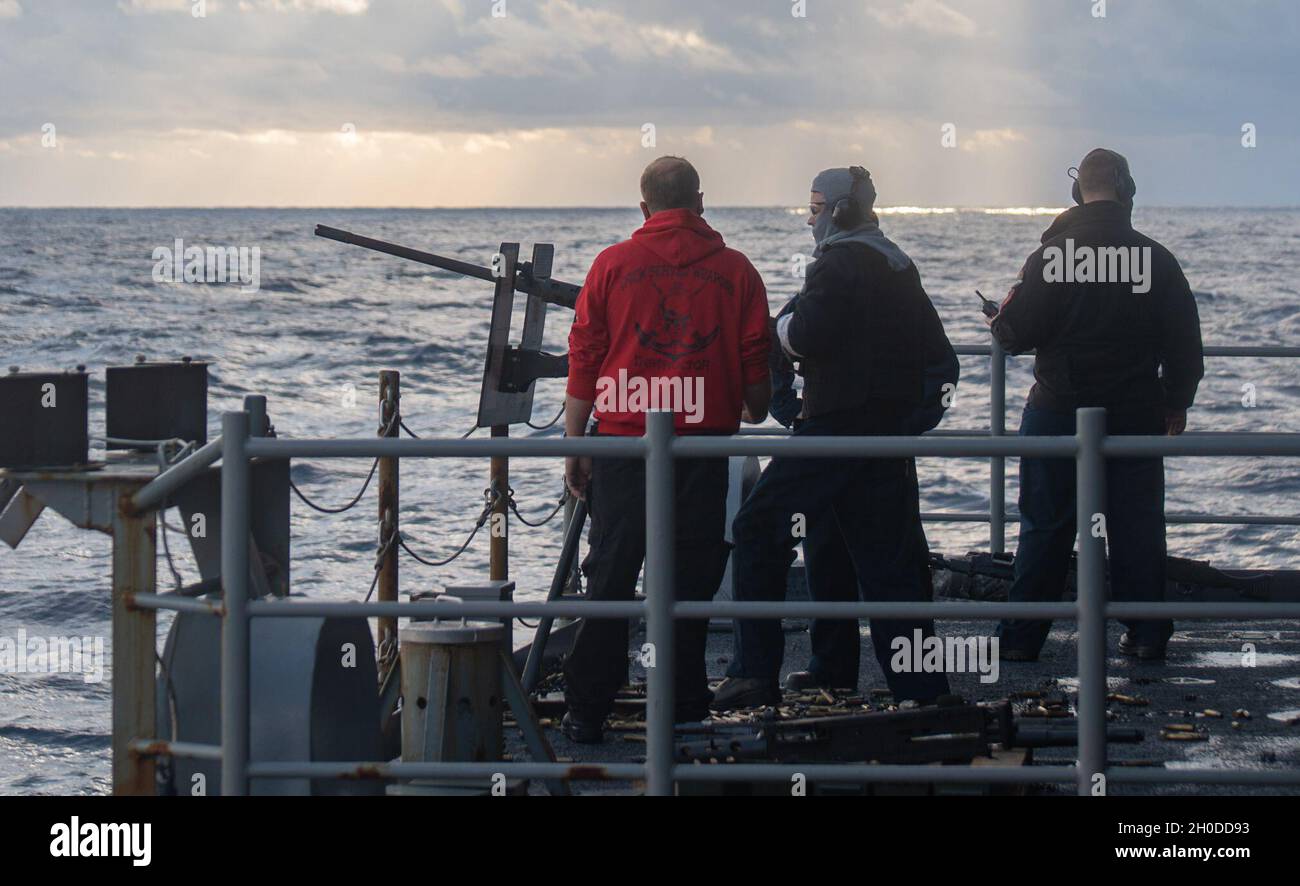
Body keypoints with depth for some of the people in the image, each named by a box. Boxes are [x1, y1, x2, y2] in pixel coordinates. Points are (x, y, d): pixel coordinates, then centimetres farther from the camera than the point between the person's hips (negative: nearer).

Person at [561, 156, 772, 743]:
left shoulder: (613, 265, 1)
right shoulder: (735, 271, 2)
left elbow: (583, 359, 1)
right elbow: (755, 365, 6)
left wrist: (574, 445, 7)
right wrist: (751, 420, 26)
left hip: (624, 439, 0)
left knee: (611, 576, 4)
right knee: (691, 579, 8)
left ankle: (587, 711, 3)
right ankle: (686, 709, 11)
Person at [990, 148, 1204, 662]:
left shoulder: (1051, 256, -8)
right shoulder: (1155, 258, -2)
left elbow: (1015, 333, -7)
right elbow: (1185, 343, 1)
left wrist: (1002, 321, 17)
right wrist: (1176, 403, 15)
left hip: (1058, 410, -1)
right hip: (1135, 415, 1)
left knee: (1045, 525, 5)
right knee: (1138, 524, 8)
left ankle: (1022, 637, 6)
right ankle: (1147, 633, 8)